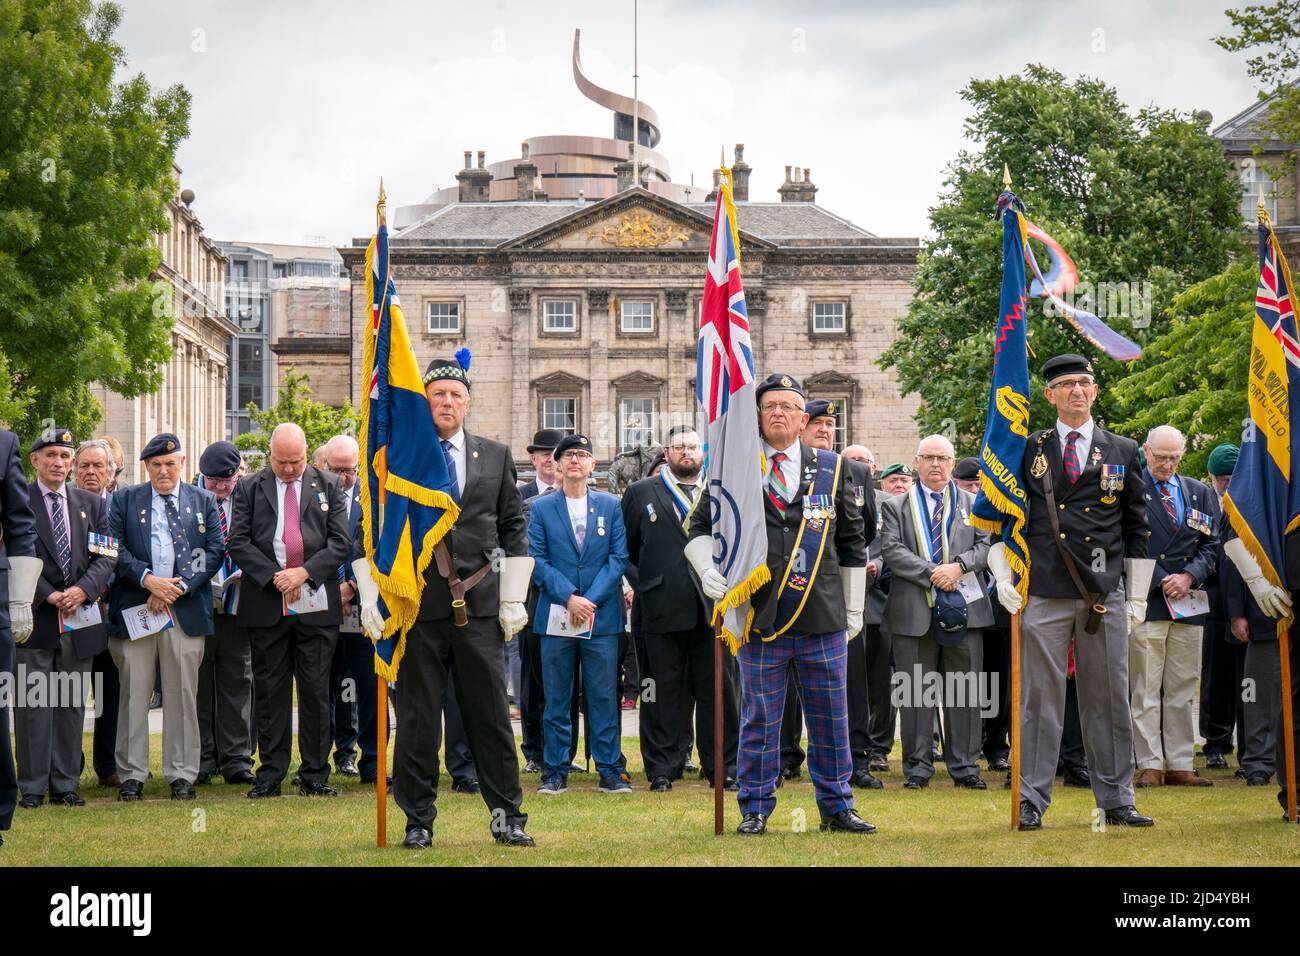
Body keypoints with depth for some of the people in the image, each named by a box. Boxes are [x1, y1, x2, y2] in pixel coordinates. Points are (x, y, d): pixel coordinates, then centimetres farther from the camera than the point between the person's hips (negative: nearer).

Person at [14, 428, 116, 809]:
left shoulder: (92, 504, 13)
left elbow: (106, 556, 6)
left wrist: (83, 589, -11)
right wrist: (49, 596, -14)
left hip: (80, 617, 4)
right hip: (35, 618, -4)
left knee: (72, 704, 7)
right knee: (33, 704, -2)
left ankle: (66, 784, 12)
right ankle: (33, 787, 2)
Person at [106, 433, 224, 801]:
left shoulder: (204, 501, 13)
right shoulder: (124, 499, 10)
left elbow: (215, 550, 4)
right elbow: (114, 548, 1)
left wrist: (179, 586, -8)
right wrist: (147, 579, -12)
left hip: (186, 608, 1)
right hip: (134, 607, -1)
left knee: (182, 694, 2)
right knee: (134, 693, 0)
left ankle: (182, 774, 8)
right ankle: (132, 774, 5)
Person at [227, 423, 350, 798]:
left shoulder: (328, 486, 9)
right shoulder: (249, 488, 7)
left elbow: (340, 542, 4)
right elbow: (237, 542, 1)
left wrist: (305, 572, -10)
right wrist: (274, 577, -10)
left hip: (316, 603, 0)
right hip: (265, 605, 0)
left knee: (316, 693, 1)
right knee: (270, 692, 3)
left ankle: (315, 776, 7)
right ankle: (270, 775, 8)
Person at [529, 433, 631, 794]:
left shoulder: (611, 506, 8)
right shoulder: (541, 508, 6)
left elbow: (619, 558, 2)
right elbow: (536, 560, 0)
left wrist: (590, 599, -10)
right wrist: (568, 598, -12)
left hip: (602, 616, 0)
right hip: (555, 616, 0)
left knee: (604, 697, 0)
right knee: (556, 699, 3)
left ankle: (610, 770, 6)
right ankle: (555, 771, 8)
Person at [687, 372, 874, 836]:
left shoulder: (831, 469, 8)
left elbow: (853, 544, 13)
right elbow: (701, 528, 10)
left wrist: (853, 609, 12)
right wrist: (710, 570, -8)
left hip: (824, 622, 2)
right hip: (760, 620, -2)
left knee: (830, 718, 7)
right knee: (759, 717, 4)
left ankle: (836, 806, 18)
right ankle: (755, 809, 13)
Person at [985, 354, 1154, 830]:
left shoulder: (1124, 452, 10)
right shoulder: (1029, 450, 7)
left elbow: (1138, 527, 12)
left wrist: (1137, 596, 8)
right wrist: (1002, 575, -1)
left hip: (1105, 595, 1)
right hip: (1044, 595, -1)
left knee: (1108, 700, 6)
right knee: (1040, 699, -1)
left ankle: (1116, 800, 13)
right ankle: (1032, 801, 3)